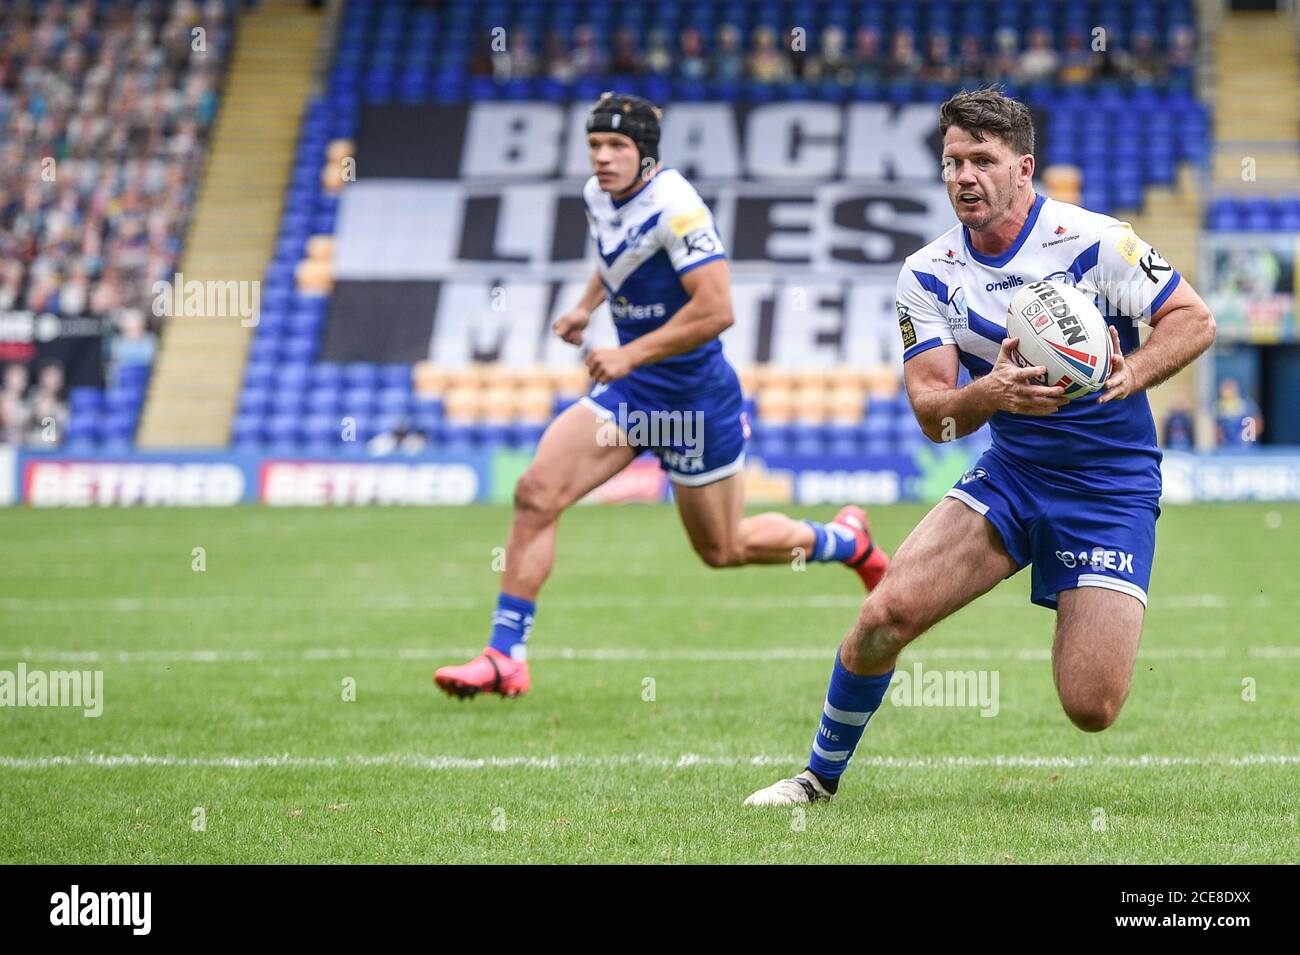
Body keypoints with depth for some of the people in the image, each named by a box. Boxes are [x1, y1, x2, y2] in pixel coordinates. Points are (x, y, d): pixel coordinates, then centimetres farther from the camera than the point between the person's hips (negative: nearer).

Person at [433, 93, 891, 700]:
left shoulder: (675, 206, -22)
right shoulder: (596, 196, 3)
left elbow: (716, 309, -29)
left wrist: (629, 355, -27)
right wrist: (587, 307, 14)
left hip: (693, 396, -7)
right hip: (630, 392, 7)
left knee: (723, 550, 9)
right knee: (536, 493, -11)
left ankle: (846, 541, 37)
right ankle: (504, 658, -8)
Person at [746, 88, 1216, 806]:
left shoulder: (1093, 241, -13)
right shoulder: (927, 276, -2)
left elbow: (1194, 319, -8)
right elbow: (933, 415, -6)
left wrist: (1128, 376, -27)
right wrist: (991, 392, -28)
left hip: (1111, 485, -3)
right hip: (1010, 473, 3)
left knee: (1090, 709, -14)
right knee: (885, 616, -15)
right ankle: (821, 777, 9)